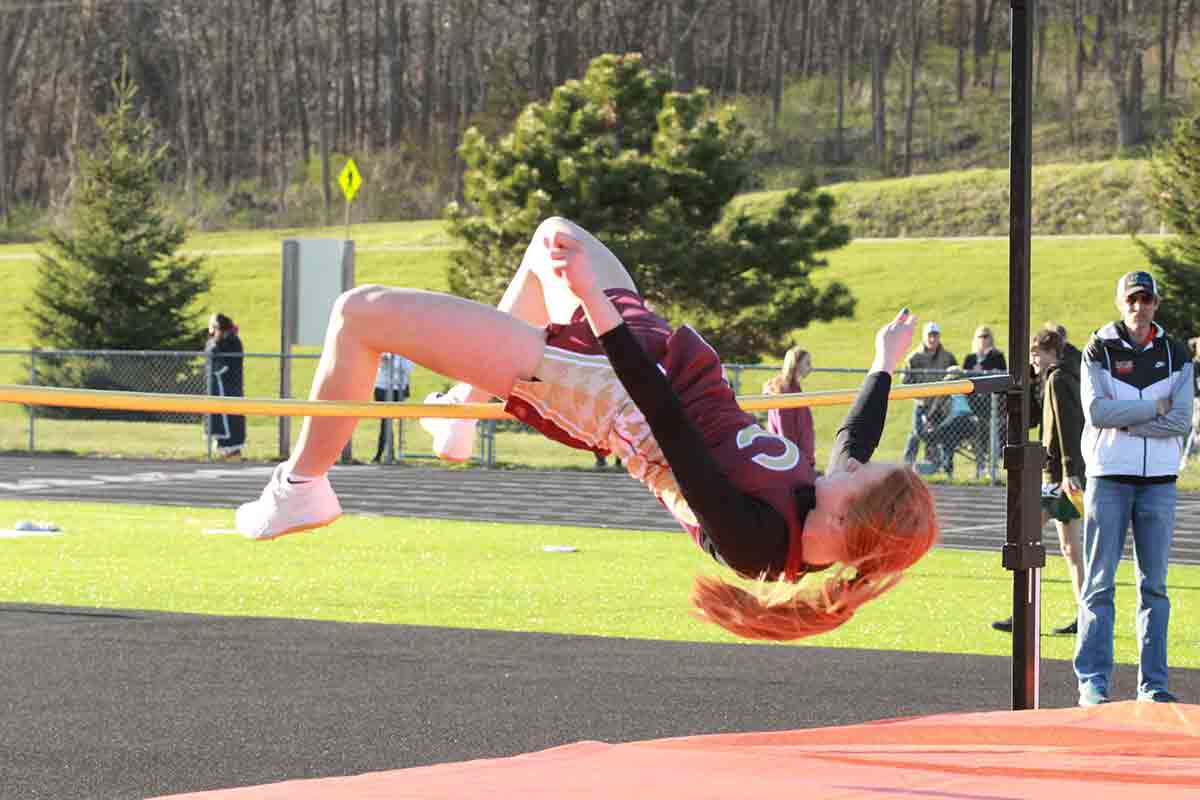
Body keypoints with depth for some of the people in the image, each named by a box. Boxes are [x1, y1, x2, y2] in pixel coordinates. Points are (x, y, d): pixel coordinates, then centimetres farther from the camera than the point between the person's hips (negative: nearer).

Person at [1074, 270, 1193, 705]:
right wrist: (1156, 408, -11)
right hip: (1109, 476, -2)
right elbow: (1096, 412, -13)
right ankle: (1092, 680, -3)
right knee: (1099, 581, -4)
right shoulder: (1099, 350, 1)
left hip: (1158, 480, 2)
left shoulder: (1174, 355, 7)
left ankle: (1153, 683, 9)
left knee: (1154, 584, 5)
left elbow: (1181, 421, -5)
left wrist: (1123, 420, -11)